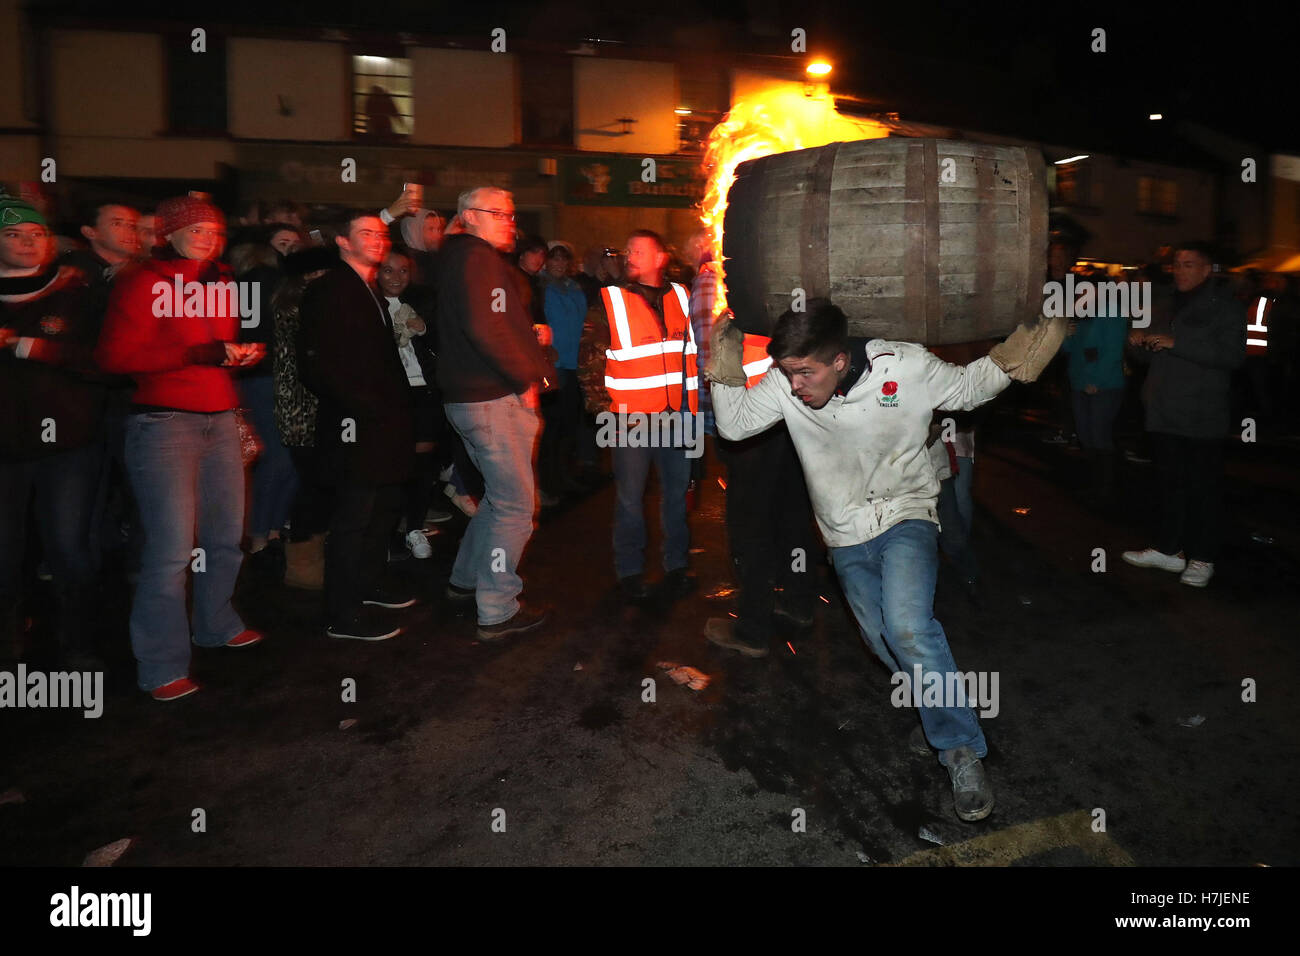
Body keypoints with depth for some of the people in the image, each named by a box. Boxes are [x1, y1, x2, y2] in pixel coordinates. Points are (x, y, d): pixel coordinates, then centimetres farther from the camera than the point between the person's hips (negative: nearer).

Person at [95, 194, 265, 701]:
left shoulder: (220, 284, 17)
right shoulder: (143, 282, -3)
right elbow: (115, 355, -12)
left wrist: (243, 354, 4)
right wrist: (204, 354, -18)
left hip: (220, 421, 7)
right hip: (164, 424, -7)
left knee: (226, 535, 12)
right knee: (172, 547, -9)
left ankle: (216, 625, 33)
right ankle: (162, 667, 3)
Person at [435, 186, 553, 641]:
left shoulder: (460, 258, 21)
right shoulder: (478, 258, -12)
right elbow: (485, 328, -25)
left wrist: (531, 366, 9)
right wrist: (528, 376, -15)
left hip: (468, 396, 10)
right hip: (494, 399, -10)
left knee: (500, 495, 22)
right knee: (516, 505, -4)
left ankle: (464, 581, 32)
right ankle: (497, 612, 4)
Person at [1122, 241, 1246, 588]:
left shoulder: (1224, 307, -3)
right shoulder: (1169, 306, 18)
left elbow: (1233, 354, -18)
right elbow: (1151, 353, 26)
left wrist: (1177, 343, -25)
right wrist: (1139, 341, 2)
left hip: (1202, 418, -6)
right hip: (1164, 414, 7)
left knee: (1202, 488, -1)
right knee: (1171, 483, 14)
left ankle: (1202, 559, 8)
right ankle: (1168, 549, 23)